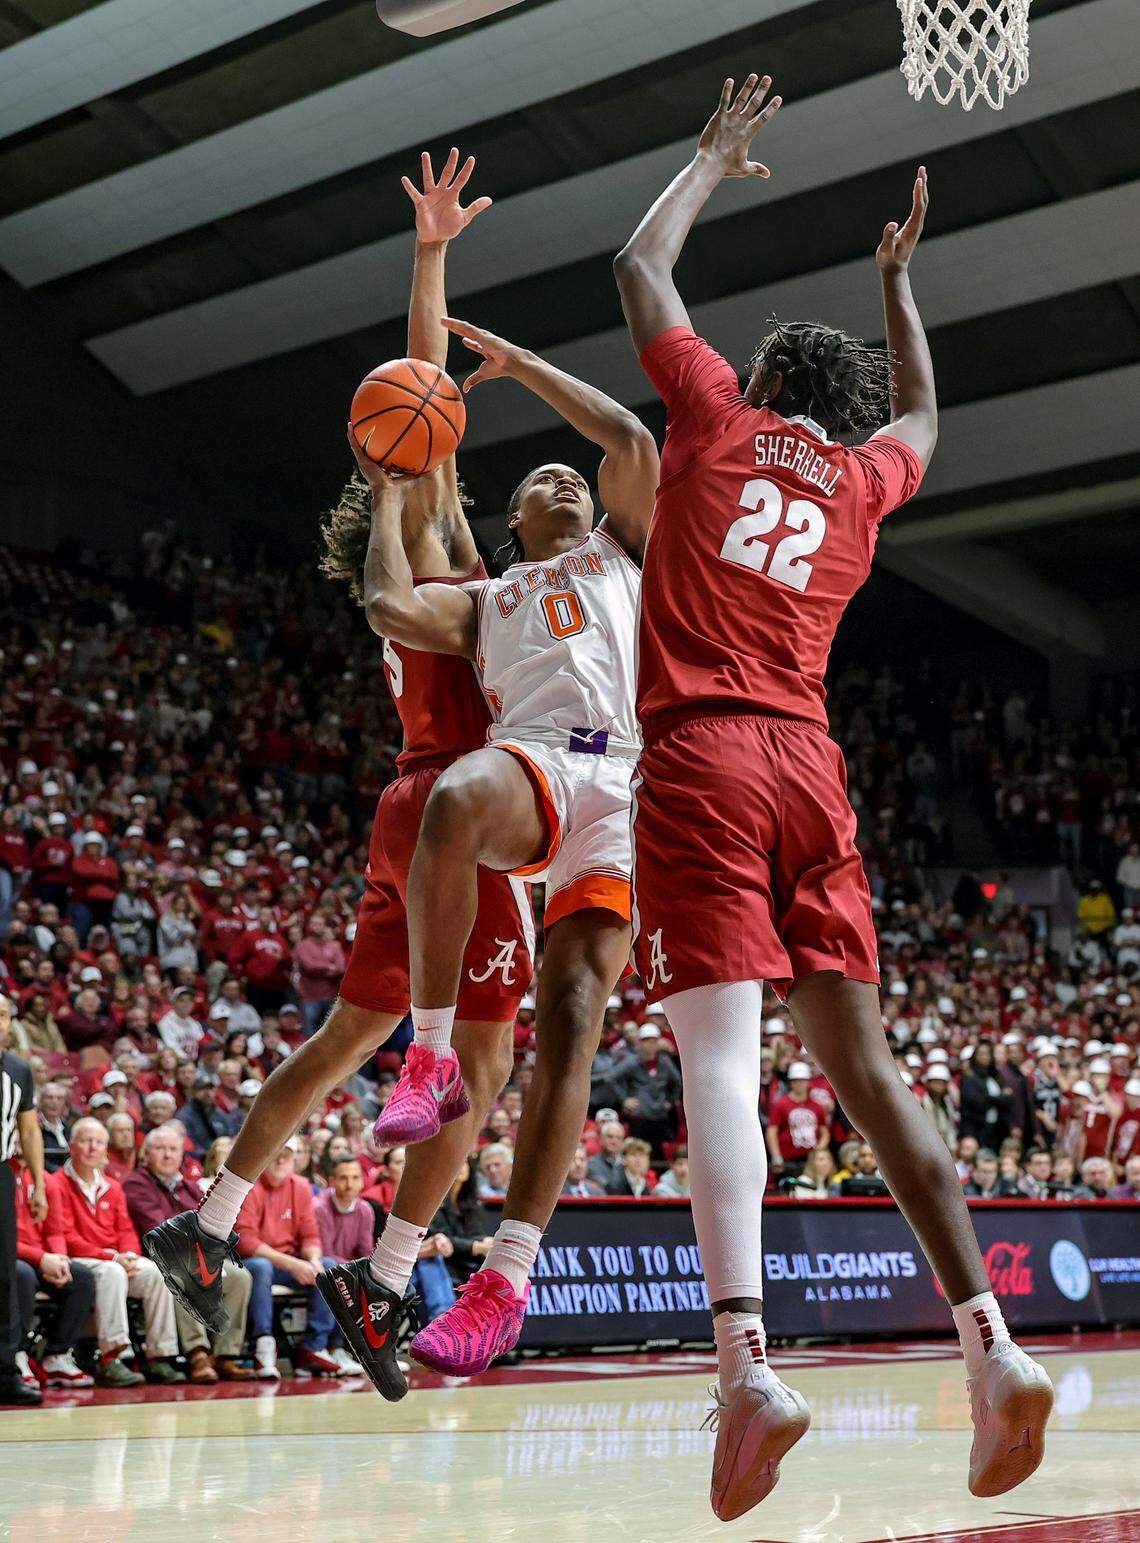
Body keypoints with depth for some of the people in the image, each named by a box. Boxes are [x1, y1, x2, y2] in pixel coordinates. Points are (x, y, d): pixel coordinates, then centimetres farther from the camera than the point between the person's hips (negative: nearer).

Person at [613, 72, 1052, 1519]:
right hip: (812, 766, 4)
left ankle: (746, 1366, -31)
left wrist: (716, 157, 37)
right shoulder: (863, 477, 21)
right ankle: (990, 1344, -4)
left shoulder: (717, 421, 11)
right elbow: (923, 416, 45)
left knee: (720, 1053, -17)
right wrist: (898, 281, 54)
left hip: (703, 755, -4)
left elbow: (639, 270, 24)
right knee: (861, 1060, 4)